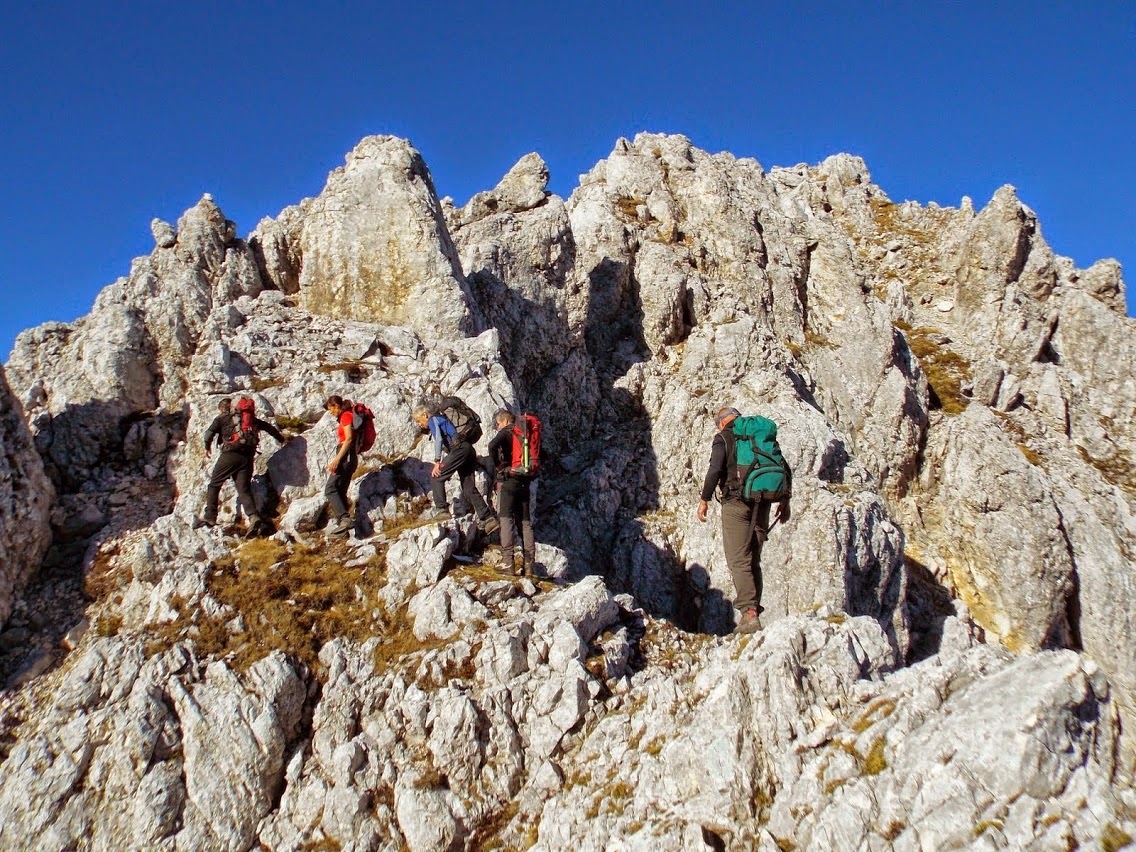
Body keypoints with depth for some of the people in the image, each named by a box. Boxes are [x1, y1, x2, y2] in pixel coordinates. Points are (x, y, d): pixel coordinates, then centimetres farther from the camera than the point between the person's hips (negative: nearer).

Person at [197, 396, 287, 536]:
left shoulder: (222, 418, 11)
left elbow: (209, 433, 0)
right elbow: (268, 427, 27)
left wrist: (207, 447, 18)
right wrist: (280, 439, 41)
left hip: (230, 455, -4)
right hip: (248, 457, 4)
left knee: (214, 485, 11)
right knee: (244, 489, -1)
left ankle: (210, 517, 5)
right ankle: (254, 517, -23)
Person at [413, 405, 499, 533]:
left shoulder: (433, 420, 3)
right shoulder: (441, 420, 31)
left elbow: (439, 439, -12)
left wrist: (437, 461, -17)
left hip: (460, 449, -9)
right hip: (469, 450, 9)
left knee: (436, 476, -5)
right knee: (469, 489, 7)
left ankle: (441, 509, -8)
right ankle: (488, 519, 3)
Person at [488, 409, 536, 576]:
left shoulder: (506, 432, -2)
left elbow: (493, 445, -23)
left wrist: (498, 465, -11)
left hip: (508, 480, -6)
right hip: (525, 483, 6)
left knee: (506, 520, -8)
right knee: (525, 522, 7)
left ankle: (508, 563, -16)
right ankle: (528, 564, 3)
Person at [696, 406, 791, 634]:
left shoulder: (723, 438, 1)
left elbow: (715, 470, -12)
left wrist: (704, 499, -4)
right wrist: (784, 499, 19)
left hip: (736, 503, -5)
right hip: (762, 504, 6)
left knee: (739, 561, -8)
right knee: (754, 561, 11)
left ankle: (749, 613, -19)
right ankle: (755, 611, 7)